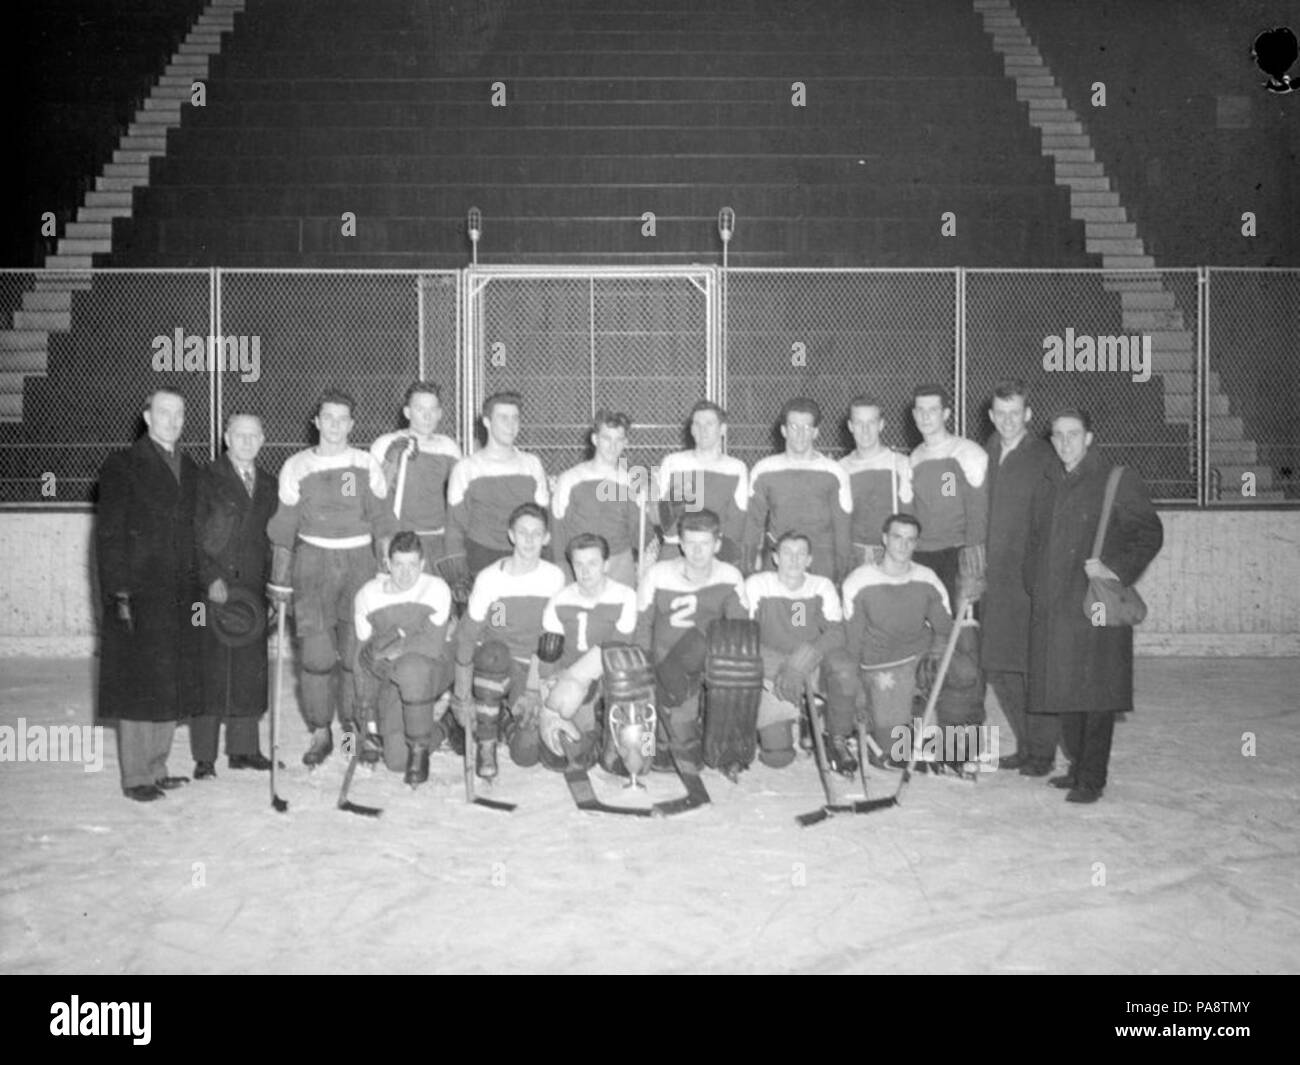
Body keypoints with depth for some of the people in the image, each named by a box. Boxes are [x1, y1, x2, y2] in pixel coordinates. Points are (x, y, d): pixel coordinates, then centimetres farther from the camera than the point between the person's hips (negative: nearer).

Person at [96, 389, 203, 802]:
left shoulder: (189, 469, 15)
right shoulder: (122, 466, -3)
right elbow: (108, 534, -7)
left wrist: (196, 588, 8)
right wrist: (118, 594, -14)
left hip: (179, 597, 6)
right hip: (138, 595, -6)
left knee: (170, 687, 9)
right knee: (139, 686, -2)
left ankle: (157, 768, 20)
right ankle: (135, 777, 7)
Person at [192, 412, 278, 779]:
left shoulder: (267, 484, 16)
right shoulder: (206, 479, -1)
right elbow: (194, 535, -5)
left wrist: (271, 584, 9)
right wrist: (210, 579, -14)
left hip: (252, 588, 5)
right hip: (212, 587, -5)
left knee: (251, 671, 6)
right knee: (209, 669, -3)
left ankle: (243, 748, 16)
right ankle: (204, 756, 3)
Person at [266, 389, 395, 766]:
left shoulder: (367, 465, 4)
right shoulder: (297, 466, 3)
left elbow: (382, 521, 6)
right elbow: (284, 526, 5)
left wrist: (386, 572, 1)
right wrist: (280, 581, 3)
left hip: (359, 559, 1)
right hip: (313, 561, 0)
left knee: (358, 648, 1)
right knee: (315, 649, -7)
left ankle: (354, 724, 16)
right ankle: (320, 732, 5)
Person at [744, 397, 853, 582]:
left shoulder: (834, 472, 4)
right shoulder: (763, 470, 7)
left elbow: (842, 527, 7)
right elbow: (753, 521, 10)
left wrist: (843, 573, 4)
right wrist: (752, 566, 5)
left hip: (822, 562, 0)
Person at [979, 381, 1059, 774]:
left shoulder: (1044, 457, -6)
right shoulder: (984, 455, 10)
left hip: (1031, 579, -6)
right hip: (994, 578, 6)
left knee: (1034, 667, 0)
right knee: (997, 668, 10)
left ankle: (1042, 752, 14)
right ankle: (1025, 745, 25)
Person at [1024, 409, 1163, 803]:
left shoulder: (1117, 481, -2)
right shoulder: (1046, 486, 16)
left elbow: (1150, 533, -3)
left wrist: (1117, 569, -14)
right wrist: (1035, 589, 13)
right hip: (1052, 608, 6)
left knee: (1096, 694, -4)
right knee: (1064, 692, 10)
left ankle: (1092, 779, 3)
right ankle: (1078, 766, 24)